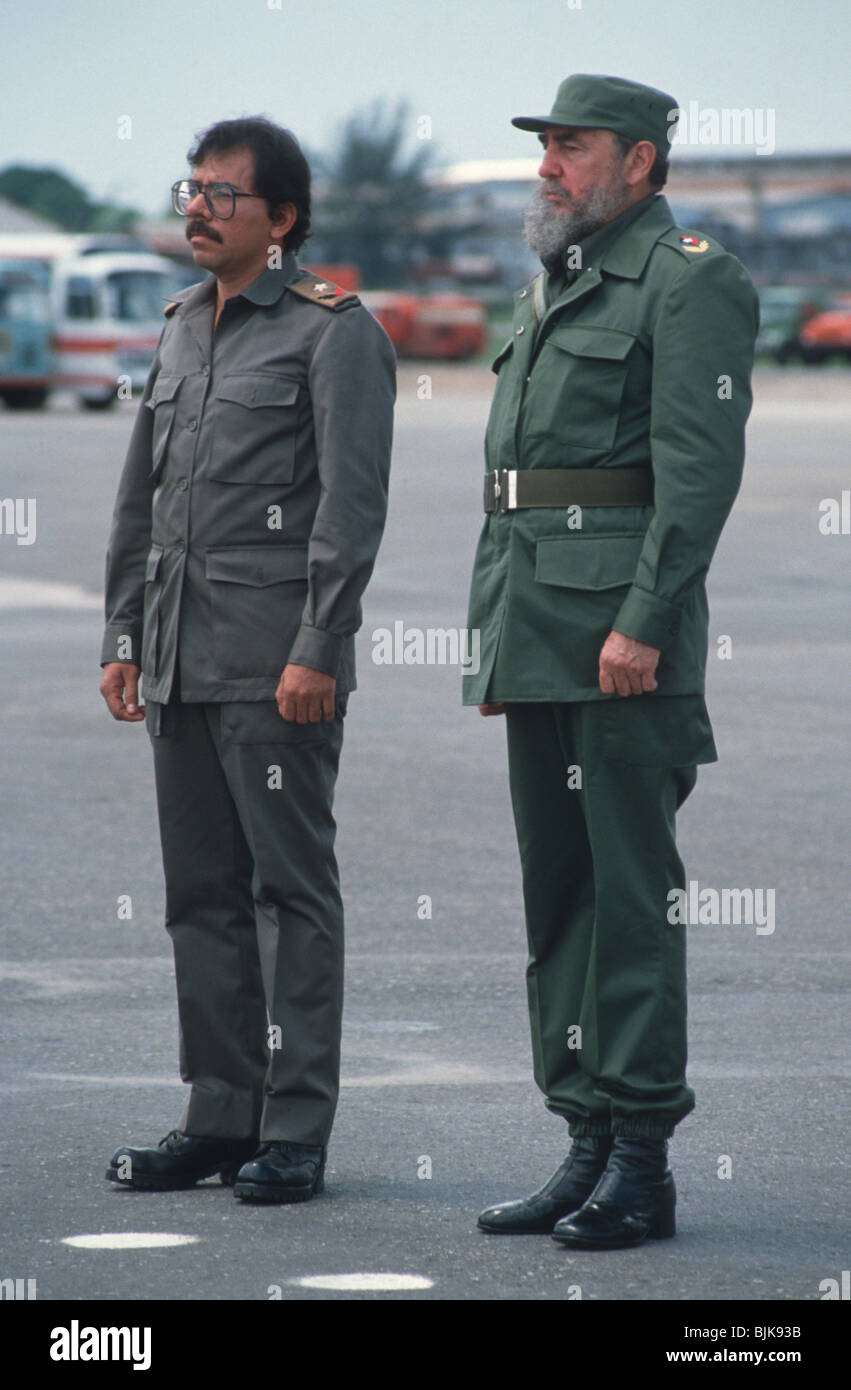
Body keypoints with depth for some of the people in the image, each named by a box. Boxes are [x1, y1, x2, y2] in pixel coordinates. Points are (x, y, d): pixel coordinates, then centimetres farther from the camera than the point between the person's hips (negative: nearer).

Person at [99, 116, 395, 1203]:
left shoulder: (334, 333, -4)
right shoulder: (182, 329, 18)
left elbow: (351, 504, -11)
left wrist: (315, 651, -16)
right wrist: (124, 639, 16)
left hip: (276, 664, -7)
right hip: (180, 664, 7)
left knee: (292, 888, -4)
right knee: (201, 892, 9)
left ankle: (295, 1131, -2)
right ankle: (221, 1117, 15)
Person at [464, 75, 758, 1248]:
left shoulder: (691, 281, -6)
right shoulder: (554, 288, 21)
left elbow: (702, 463, -15)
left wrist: (643, 622, -22)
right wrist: (497, 642, 19)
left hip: (624, 631, -9)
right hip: (538, 642, 9)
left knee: (628, 889, -8)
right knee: (557, 889, 9)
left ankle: (642, 1161, -6)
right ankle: (589, 1146, 14)